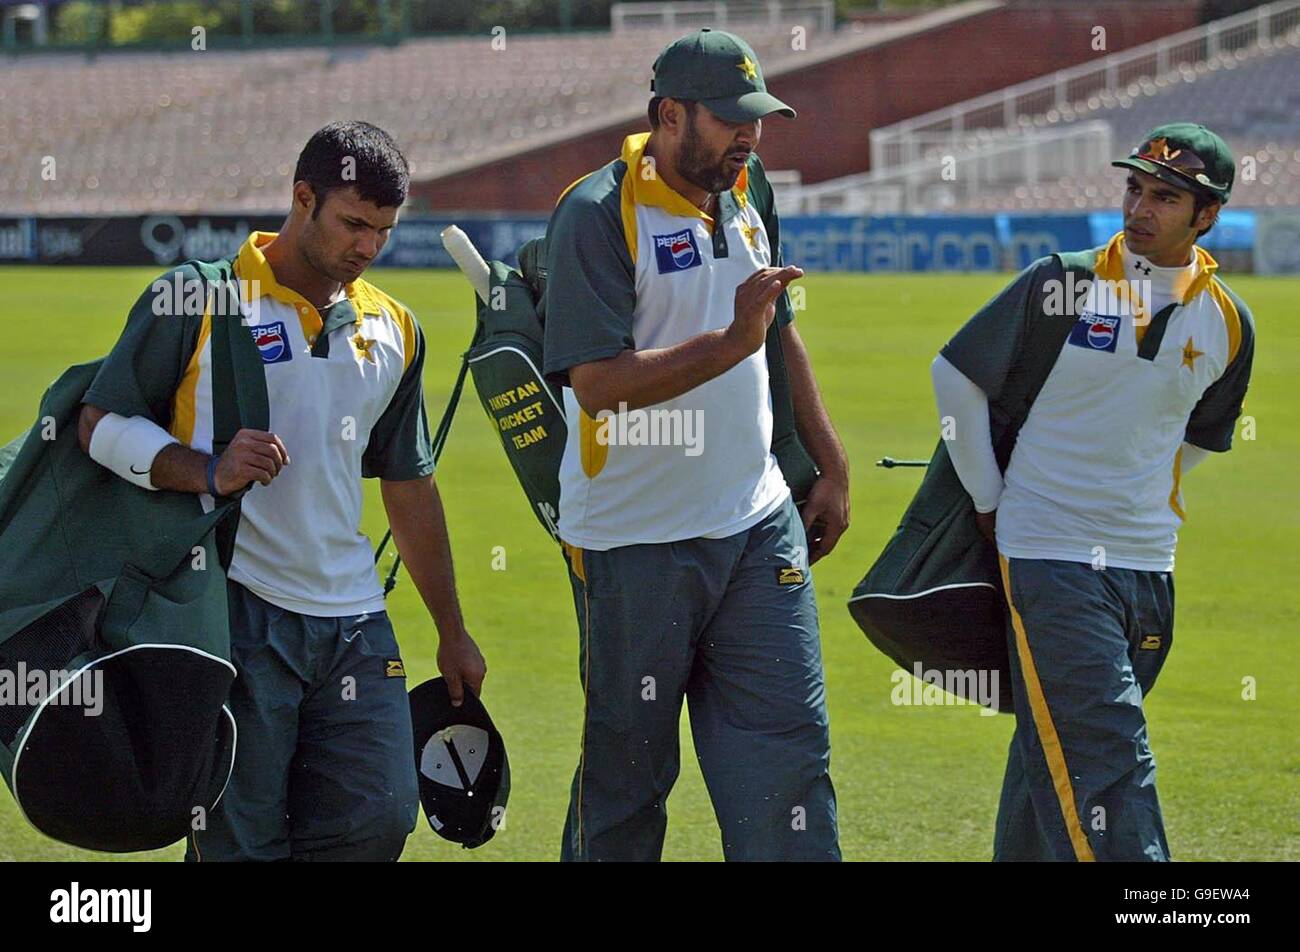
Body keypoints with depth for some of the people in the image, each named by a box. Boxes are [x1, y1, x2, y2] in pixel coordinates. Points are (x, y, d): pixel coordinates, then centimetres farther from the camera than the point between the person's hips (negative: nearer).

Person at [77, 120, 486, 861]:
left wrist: (452, 632, 24)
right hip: (233, 612, -5)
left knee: (380, 817, -5)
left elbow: (410, 485, 23)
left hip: (352, 620, 5)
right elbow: (102, 424, -3)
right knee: (242, 843, -7)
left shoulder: (392, 330, 15)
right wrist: (211, 474, -19)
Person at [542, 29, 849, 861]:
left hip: (757, 525, 6)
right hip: (635, 545, -6)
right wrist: (731, 343, -29)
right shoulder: (598, 215, -14)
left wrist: (831, 465, 22)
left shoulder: (747, 196, 9)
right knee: (627, 770, 4)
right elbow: (597, 384, -24)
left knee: (791, 746, 0)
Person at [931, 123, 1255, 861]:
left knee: (1052, 754, 12)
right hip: (1049, 558, -4)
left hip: (1148, 570, 4)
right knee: (1109, 761, -13)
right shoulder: (1064, 284, -7)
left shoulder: (1227, 323, 5)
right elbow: (957, 375, 1)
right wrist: (989, 501, 3)